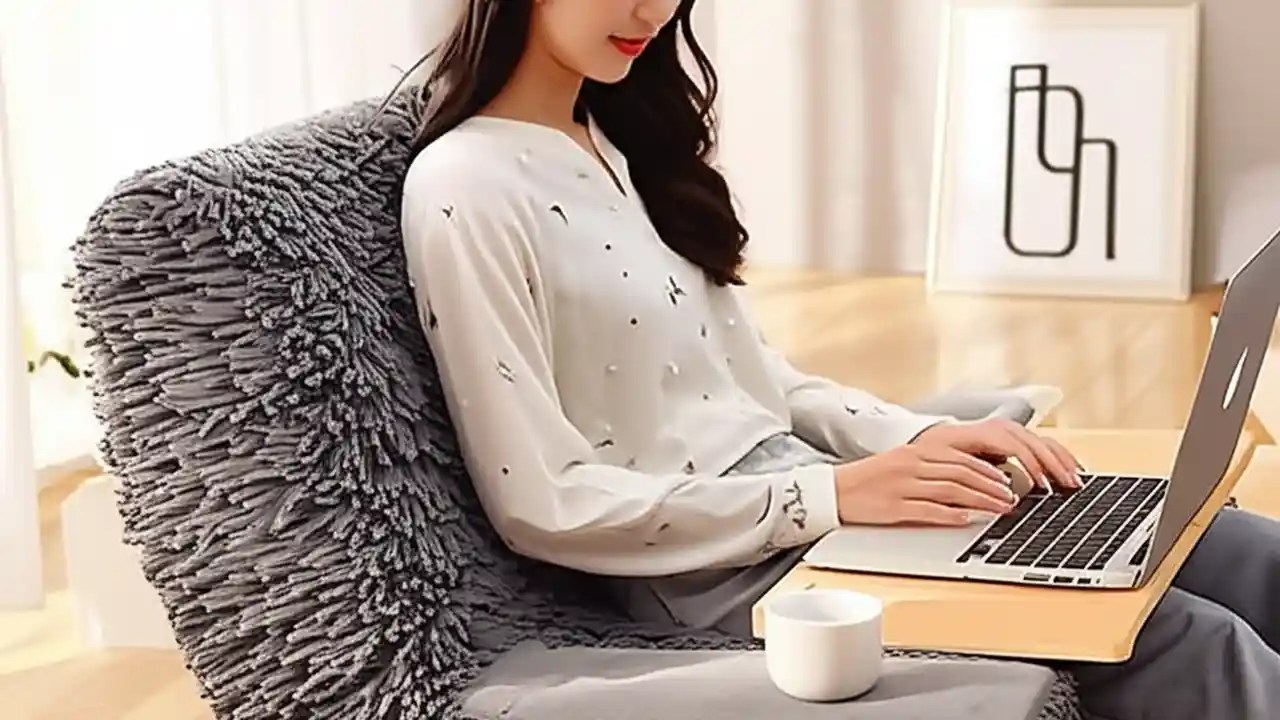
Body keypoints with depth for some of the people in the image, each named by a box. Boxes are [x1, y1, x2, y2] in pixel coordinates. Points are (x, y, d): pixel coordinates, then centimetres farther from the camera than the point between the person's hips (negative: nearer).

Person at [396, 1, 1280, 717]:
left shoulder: (627, 139, 14)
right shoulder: (464, 190, -13)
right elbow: (544, 503, -17)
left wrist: (922, 437, -1)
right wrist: (829, 495, -19)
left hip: (806, 482, 8)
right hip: (716, 563, -8)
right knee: (1183, 646, -20)